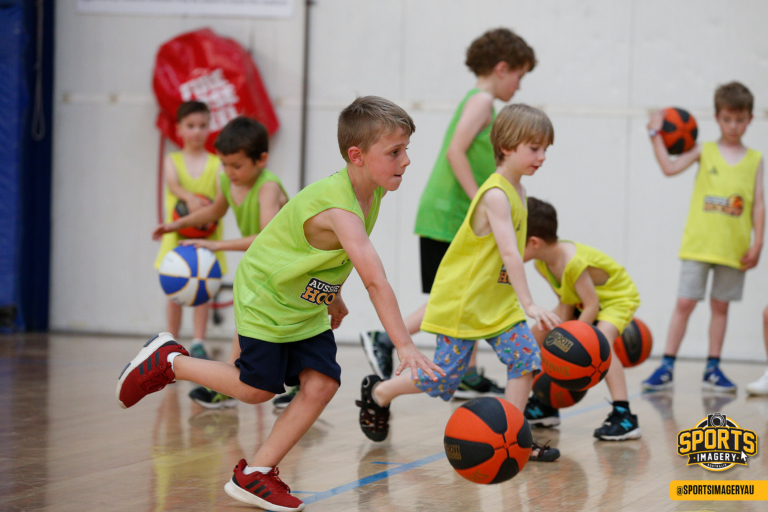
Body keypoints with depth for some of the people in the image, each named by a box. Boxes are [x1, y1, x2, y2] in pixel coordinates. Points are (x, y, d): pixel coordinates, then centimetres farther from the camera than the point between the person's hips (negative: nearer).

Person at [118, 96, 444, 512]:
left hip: (307, 306, 8)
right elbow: (376, 282, -43)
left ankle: (255, 475, 2)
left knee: (321, 384, -6)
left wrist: (330, 295, 20)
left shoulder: (371, 192, -7)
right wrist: (405, 346, -47)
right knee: (257, 388, 1)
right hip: (264, 296, -8)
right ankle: (169, 362, 23)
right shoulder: (340, 209, -36)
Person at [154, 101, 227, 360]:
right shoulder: (173, 160, 2)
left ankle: (198, 343, 1)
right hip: (177, 234, 0)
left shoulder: (216, 163, 1)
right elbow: (173, 184, -18)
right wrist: (189, 197, -39)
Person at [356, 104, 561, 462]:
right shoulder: (496, 195, -22)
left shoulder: (517, 191, 6)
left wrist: (521, 302, 13)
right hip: (462, 301, -8)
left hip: (499, 302, 8)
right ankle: (378, 393, 23)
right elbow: (509, 252, -32)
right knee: (445, 376, 0)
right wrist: (529, 304, -38)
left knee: (526, 358, -6)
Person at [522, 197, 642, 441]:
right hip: (583, 299, 10)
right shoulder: (542, 264, -10)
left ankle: (624, 416, -38)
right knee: (539, 336, 7)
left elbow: (591, 306, -34)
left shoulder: (573, 263, -37)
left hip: (618, 297, -10)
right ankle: (545, 406, 20)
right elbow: (565, 304, -6)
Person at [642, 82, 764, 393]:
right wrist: (655, 134, -7)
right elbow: (670, 168, -6)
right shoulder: (704, 151, 4)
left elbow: (758, 204, 4)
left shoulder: (754, 160, 6)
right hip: (699, 244, -1)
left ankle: (713, 369, 15)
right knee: (685, 303, -4)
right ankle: (666, 367, 0)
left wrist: (757, 243, -2)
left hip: (734, 248, 1)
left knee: (720, 305, 8)